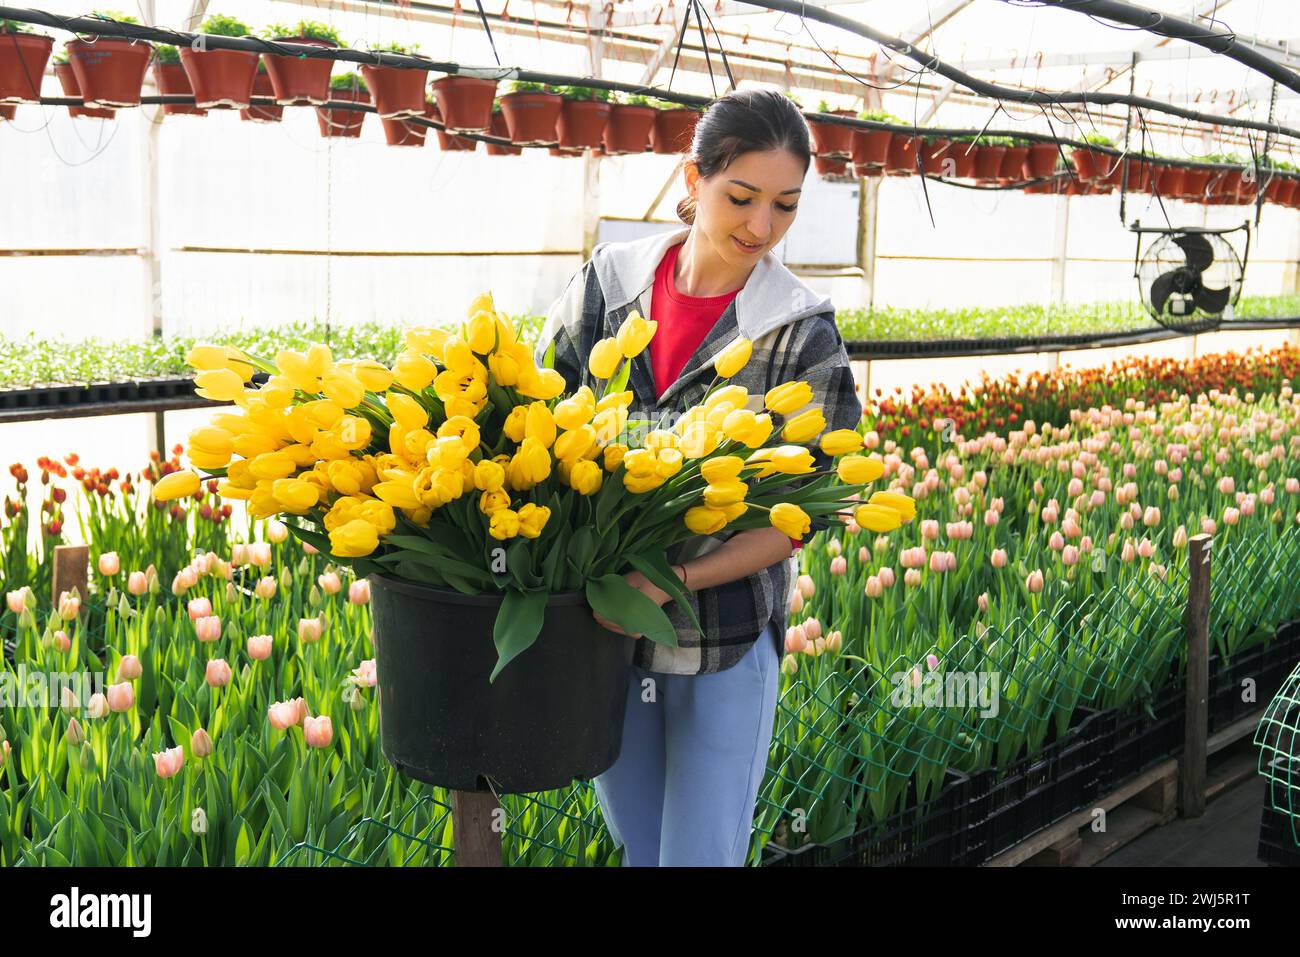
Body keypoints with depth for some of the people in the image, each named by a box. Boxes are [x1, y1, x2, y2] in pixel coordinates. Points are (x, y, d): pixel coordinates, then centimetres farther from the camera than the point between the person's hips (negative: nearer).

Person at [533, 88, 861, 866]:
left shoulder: (803, 331, -10)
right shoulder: (610, 281, -3)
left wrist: (674, 581, -24)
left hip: (726, 639, -3)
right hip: (603, 626, 3)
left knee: (704, 850, 6)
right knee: (636, 845, 20)